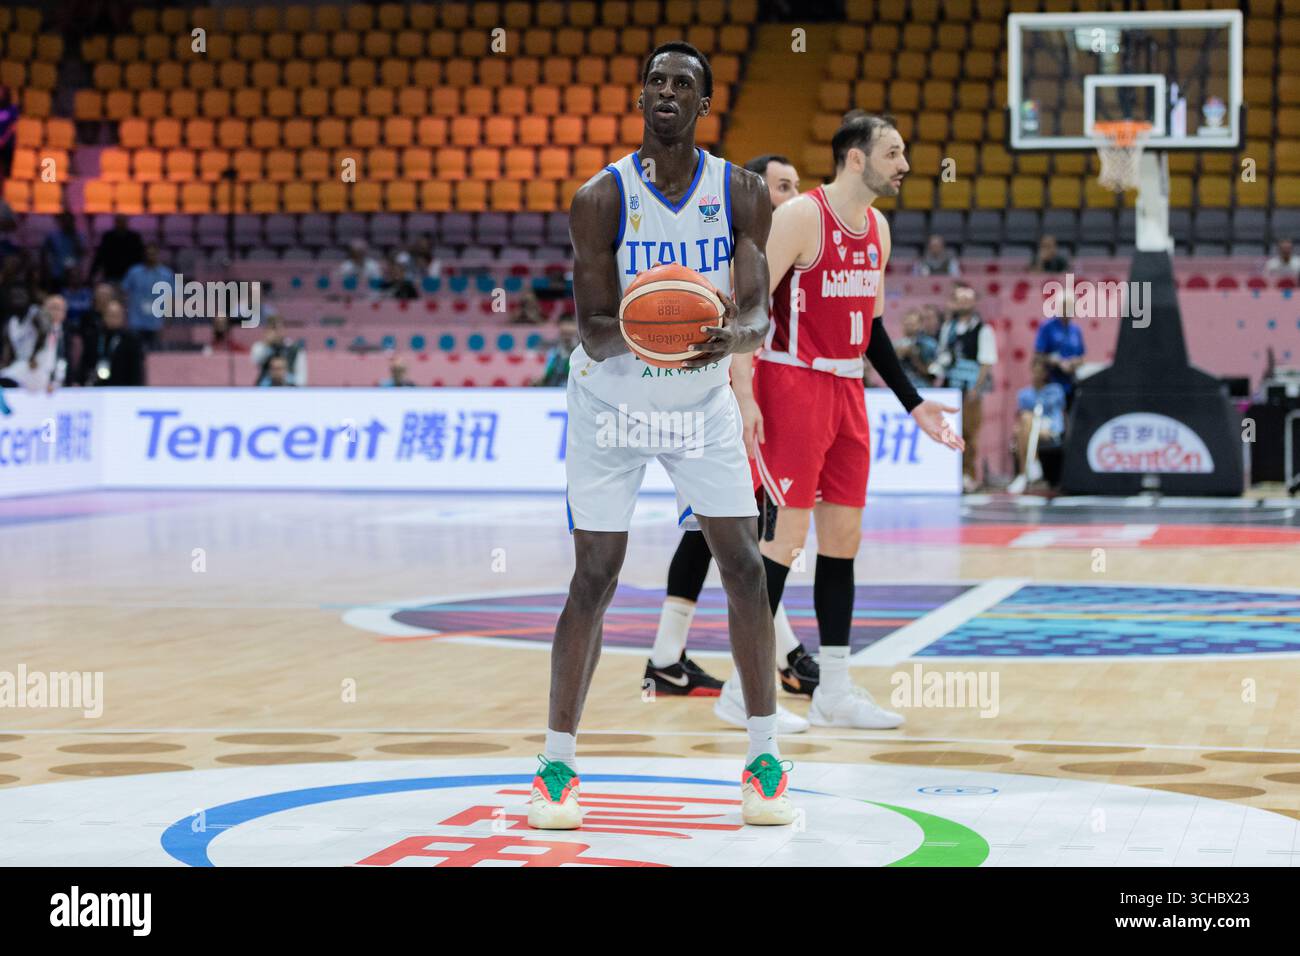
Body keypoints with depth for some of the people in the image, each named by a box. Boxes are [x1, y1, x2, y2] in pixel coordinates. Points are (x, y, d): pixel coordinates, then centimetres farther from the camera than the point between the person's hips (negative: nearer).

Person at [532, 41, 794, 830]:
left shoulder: (743, 194, -12)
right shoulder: (601, 199, -18)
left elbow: (759, 315, -17)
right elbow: (592, 330, -19)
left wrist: (731, 335, -40)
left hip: (703, 402, 2)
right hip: (611, 403, -2)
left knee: (745, 569, -6)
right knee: (595, 580, -4)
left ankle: (766, 762, 4)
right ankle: (558, 767, 6)